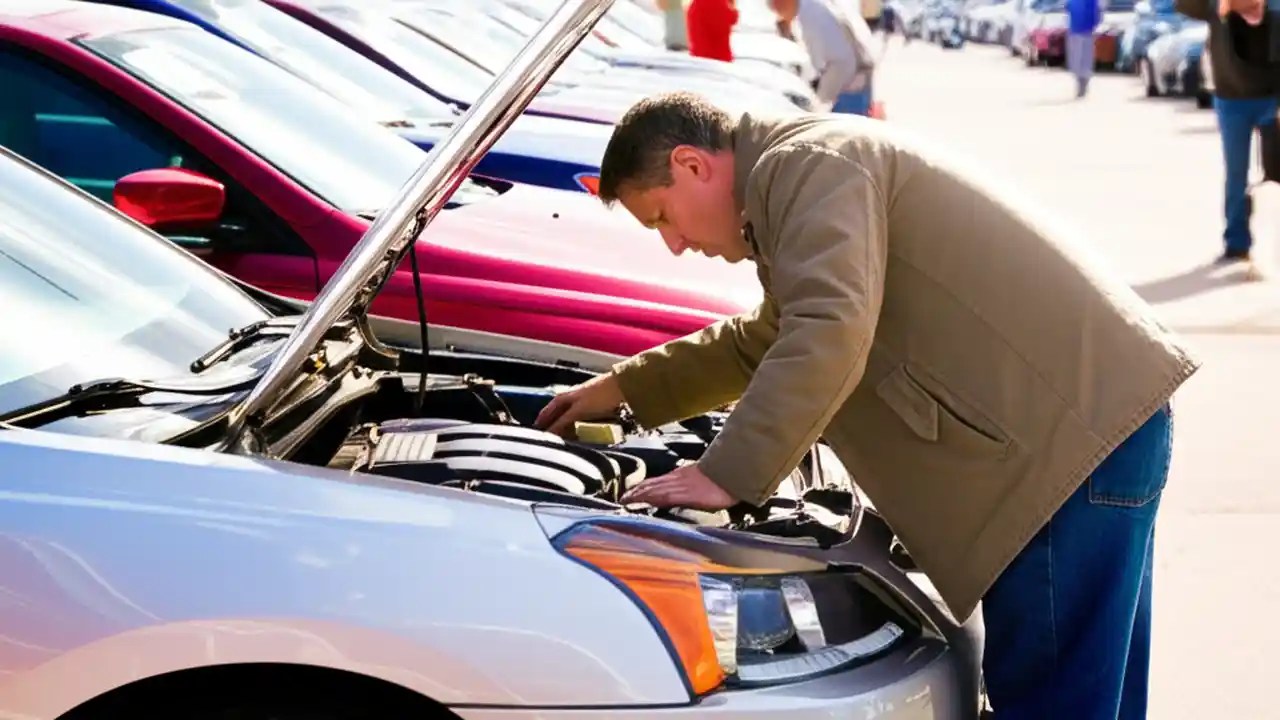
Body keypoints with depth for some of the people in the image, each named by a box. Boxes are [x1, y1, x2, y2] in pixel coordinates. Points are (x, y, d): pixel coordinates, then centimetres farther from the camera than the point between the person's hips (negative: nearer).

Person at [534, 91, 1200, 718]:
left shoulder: (807, 167, -11)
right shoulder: (791, 185, 24)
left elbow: (826, 340, -25)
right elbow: (770, 344, 37)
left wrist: (725, 477, -22)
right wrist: (625, 389, 37)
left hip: (1079, 425, -11)